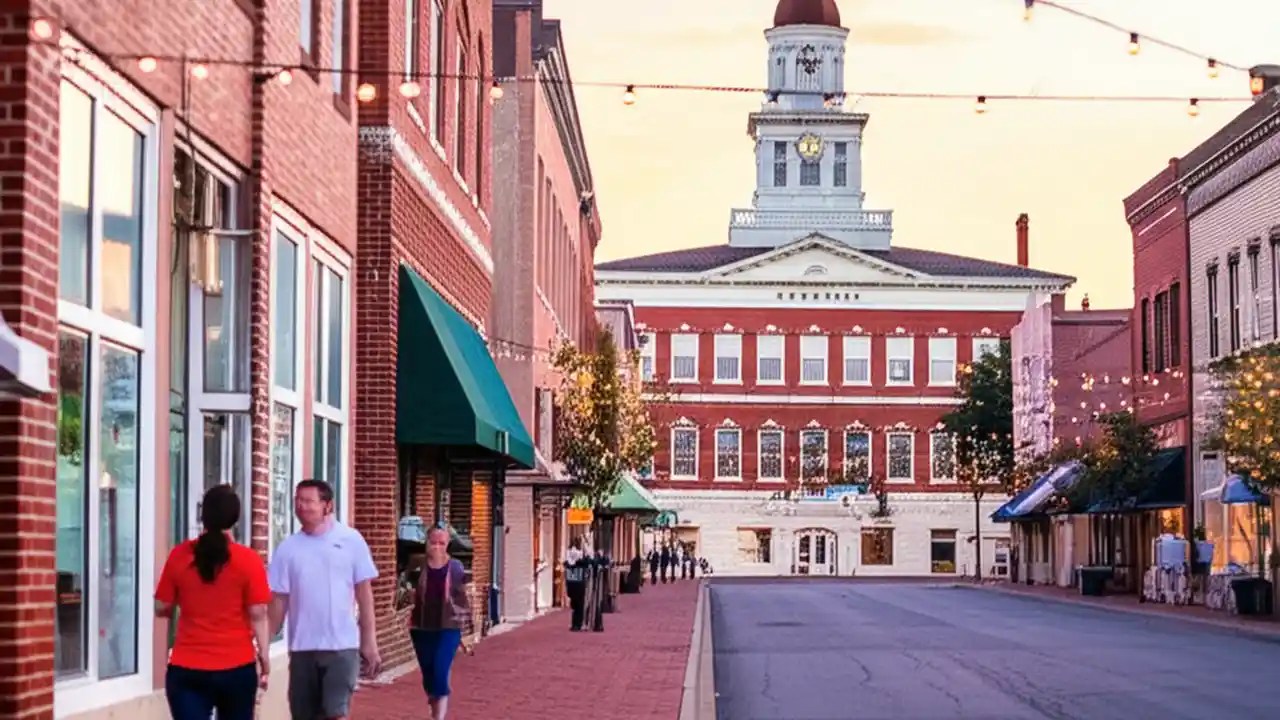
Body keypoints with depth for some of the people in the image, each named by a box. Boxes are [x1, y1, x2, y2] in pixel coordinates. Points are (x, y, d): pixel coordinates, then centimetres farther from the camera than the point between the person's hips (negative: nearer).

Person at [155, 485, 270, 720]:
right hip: (236, 667, 0)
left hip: (186, 668, 1)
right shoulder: (248, 560, -7)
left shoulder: (179, 556, -1)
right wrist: (265, 658, 4)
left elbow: (162, 608, 6)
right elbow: (257, 615, -6)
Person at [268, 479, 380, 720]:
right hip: (302, 648, 3)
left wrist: (370, 641, -1)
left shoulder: (351, 540, -3)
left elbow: (364, 592, 1)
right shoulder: (288, 547, 2)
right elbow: (279, 600, 4)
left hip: (342, 646, -3)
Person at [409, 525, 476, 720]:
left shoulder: (455, 568, -3)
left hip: (449, 628, -2)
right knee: (428, 676, 11)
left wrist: (465, 633, 3)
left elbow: (463, 601, 2)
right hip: (422, 629, 2)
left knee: (441, 674, -14)